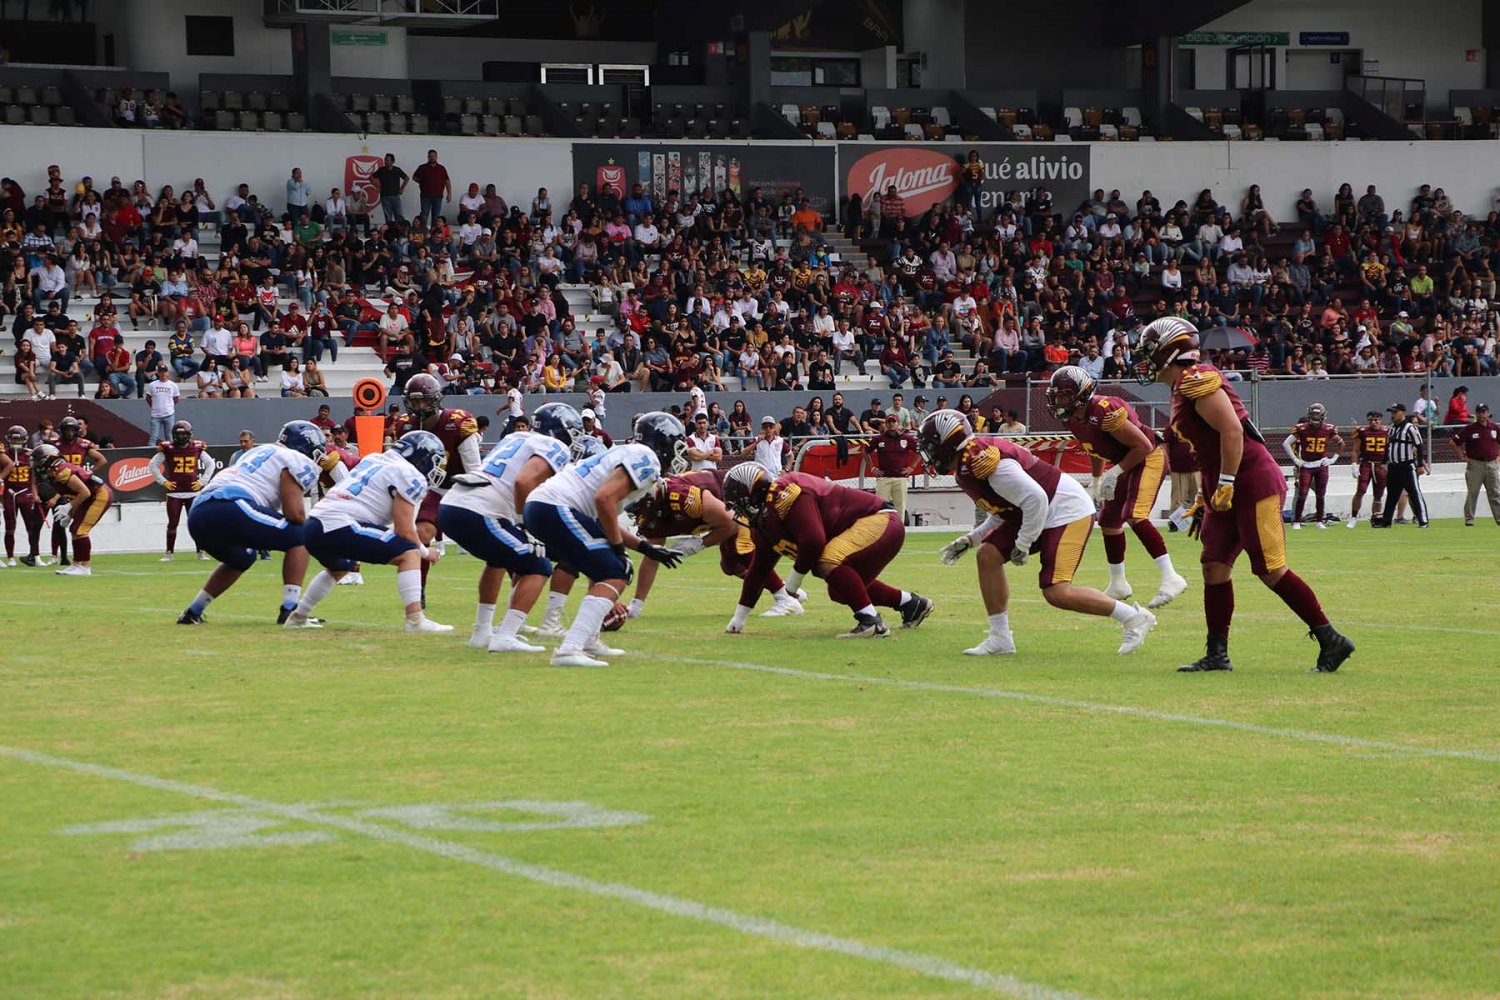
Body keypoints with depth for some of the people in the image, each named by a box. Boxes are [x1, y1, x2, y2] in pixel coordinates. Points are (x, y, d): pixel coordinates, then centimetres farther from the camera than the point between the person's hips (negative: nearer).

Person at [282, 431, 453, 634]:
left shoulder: (374, 459, 23)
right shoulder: (409, 475, -1)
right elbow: (404, 531, -5)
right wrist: (426, 552, 13)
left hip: (314, 526, 9)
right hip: (338, 527, -9)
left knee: (339, 567, 39)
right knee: (409, 554, -6)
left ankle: (298, 617, 46)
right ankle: (415, 620, -18)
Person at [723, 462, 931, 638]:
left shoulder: (784, 494, -22)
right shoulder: (766, 519, 11)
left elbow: (813, 542, -30)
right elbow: (758, 568, 19)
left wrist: (793, 581, -14)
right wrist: (739, 618, 21)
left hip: (880, 520, -11)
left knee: (828, 562, -28)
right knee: (840, 591, 21)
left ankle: (871, 621, -25)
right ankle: (911, 603, 28)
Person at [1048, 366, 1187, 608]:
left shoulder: (1105, 412, -30)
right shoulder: (1073, 418, -1)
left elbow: (1143, 446, -25)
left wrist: (1115, 473, -22)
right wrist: (1096, 482, 24)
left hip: (1150, 458, -10)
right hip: (1129, 464, 10)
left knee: (1135, 516, -25)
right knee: (1109, 521, 13)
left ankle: (1171, 579, -26)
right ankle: (1118, 585, 29)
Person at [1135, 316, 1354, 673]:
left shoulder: (1197, 381, -14)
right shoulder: (1185, 387, 17)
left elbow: (1231, 430, -22)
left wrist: (1225, 484, -21)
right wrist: (1207, 497, 25)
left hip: (1253, 485, -10)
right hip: (1228, 491, 10)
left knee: (1272, 570, -9)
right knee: (1215, 566, 7)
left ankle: (1331, 641, -2)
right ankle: (1217, 653, 10)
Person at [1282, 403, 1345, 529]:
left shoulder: (1328, 429, -2)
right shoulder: (1302, 429, -9)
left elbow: (1341, 444, 13)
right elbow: (1286, 444, -4)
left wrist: (1332, 459, 5)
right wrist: (1295, 459, -5)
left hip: (1321, 465, 2)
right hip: (1305, 465, -2)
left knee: (1321, 494, 4)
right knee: (1302, 494, -7)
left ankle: (1319, 521, 15)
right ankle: (1296, 522, -2)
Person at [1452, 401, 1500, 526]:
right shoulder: (1469, 429, -3)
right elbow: (1454, 442, 1)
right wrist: (1462, 457, -3)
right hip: (1475, 464, -2)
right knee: (1472, 493, 1)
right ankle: (1469, 519, 6)